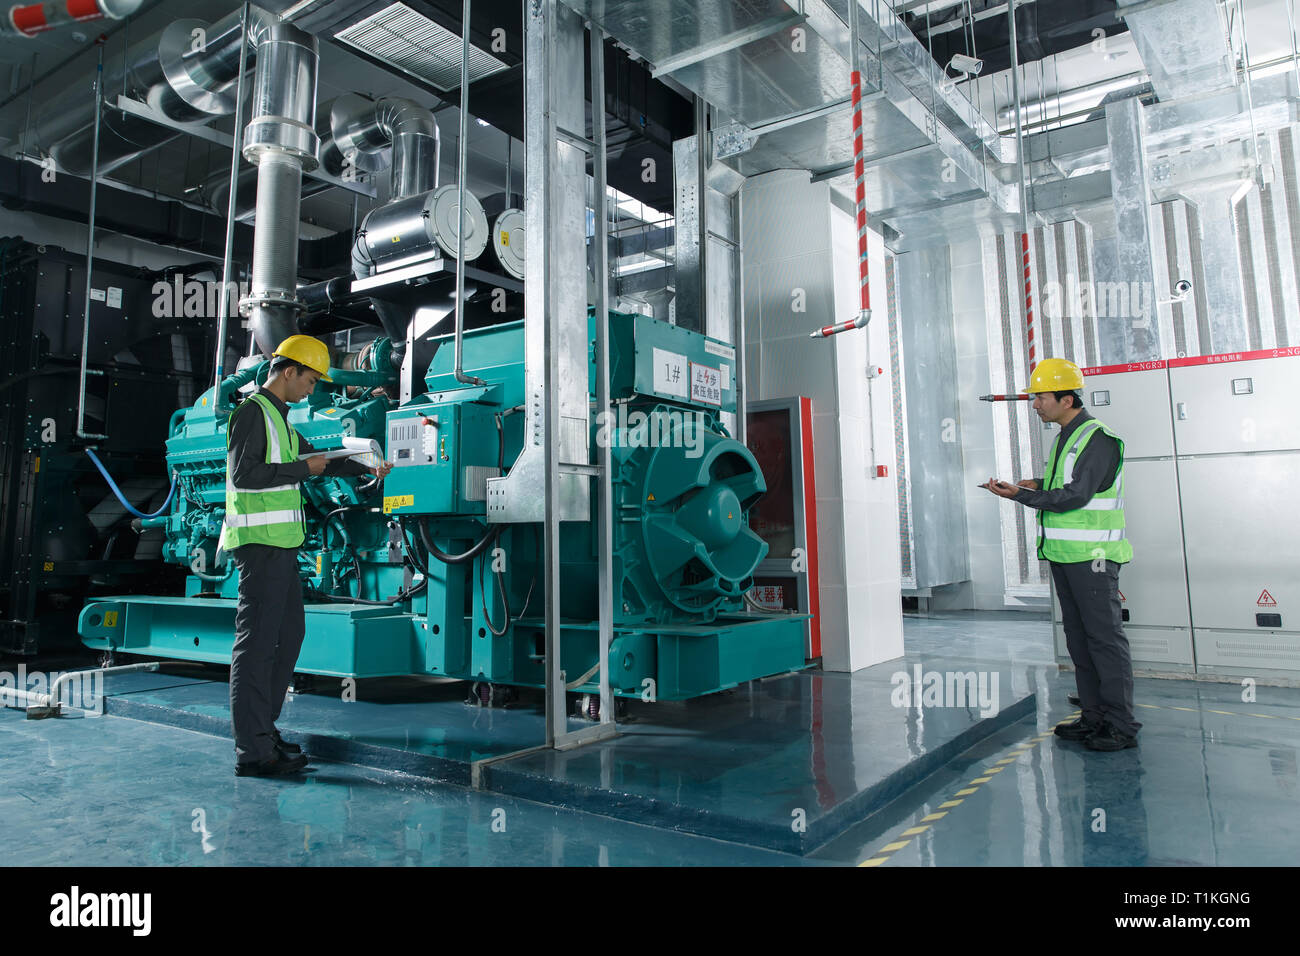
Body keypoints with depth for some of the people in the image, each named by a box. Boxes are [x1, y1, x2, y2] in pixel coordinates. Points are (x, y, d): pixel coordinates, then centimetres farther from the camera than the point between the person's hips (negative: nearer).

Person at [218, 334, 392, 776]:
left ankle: (262, 727, 23)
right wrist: (302, 469, -13)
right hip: (260, 541, -10)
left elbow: (313, 456, 33)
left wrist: (367, 469, 31)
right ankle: (252, 750, -5)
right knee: (257, 641, -9)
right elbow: (243, 473, -20)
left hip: (281, 542, 10)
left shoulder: (279, 417, 22)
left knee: (288, 635, 14)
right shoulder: (252, 412, -8)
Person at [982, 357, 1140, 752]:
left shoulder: (1098, 438, -13)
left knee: (1105, 636, -5)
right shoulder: (1065, 437, 16)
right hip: (1063, 554, 9)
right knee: (1078, 637, 13)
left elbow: (1076, 496, -20)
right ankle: (1094, 716, 22)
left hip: (1092, 555, -9)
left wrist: (1020, 495, -18)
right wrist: (1040, 485, 9)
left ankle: (1122, 726, 3)